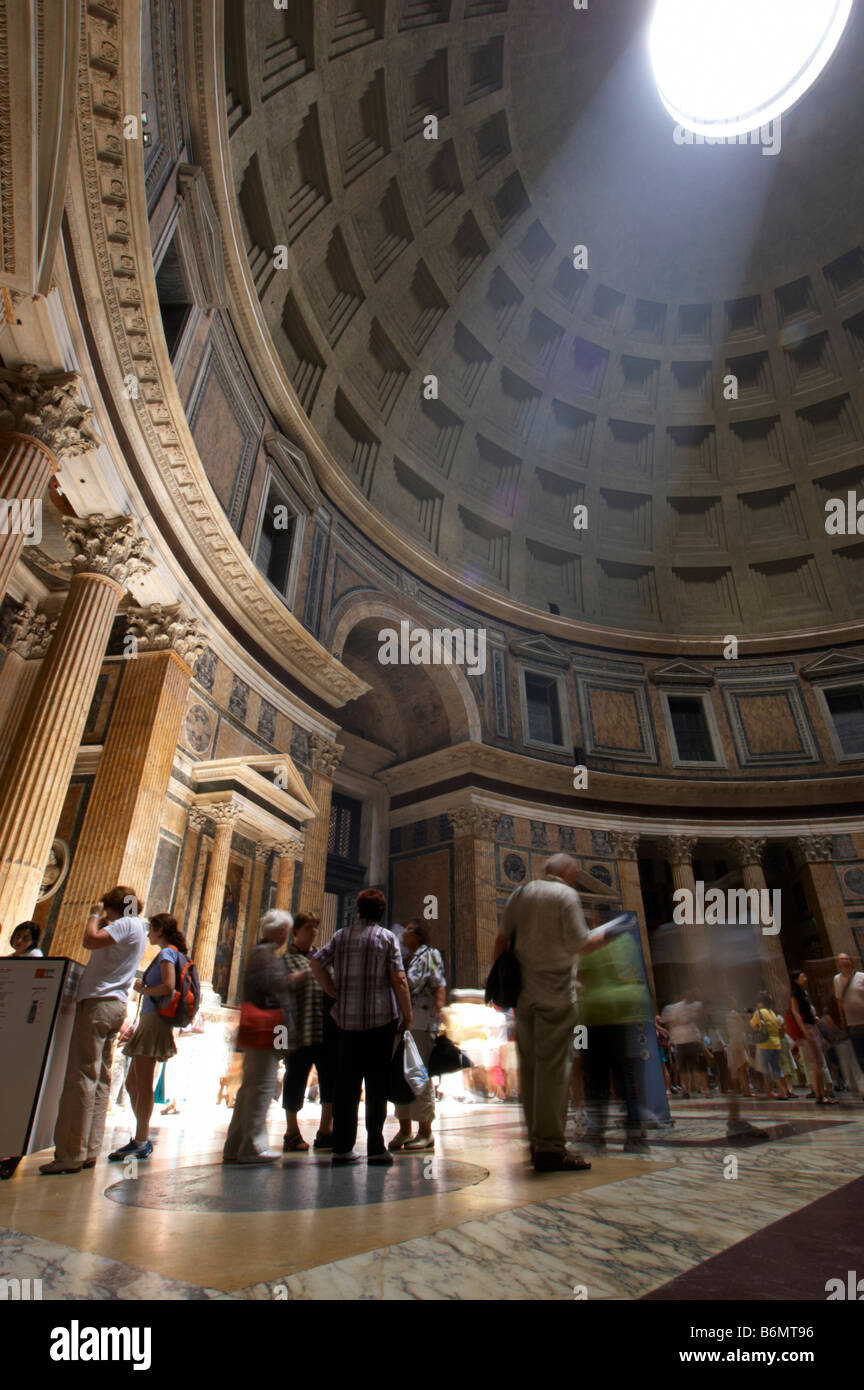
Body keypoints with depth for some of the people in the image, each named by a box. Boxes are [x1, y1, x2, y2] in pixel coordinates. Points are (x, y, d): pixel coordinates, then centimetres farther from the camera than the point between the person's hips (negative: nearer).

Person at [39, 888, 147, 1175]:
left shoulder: (127, 924, -8)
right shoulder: (136, 928, 21)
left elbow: (90, 941, -20)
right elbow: (100, 944, 24)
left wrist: (94, 915, -4)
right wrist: (102, 921, 19)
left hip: (99, 1002, -9)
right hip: (115, 1005, 9)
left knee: (81, 1078, -8)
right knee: (100, 1079, 8)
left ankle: (71, 1154, -6)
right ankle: (89, 1151, 10)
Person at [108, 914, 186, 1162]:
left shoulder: (167, 952, -8)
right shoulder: (171, 953, 20)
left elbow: (168, 986, -20)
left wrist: (143, 989, -8)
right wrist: (144, 988, 12)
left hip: (155, 1020, -10)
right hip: (149, 1021, 10)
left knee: (143, 1082, -5)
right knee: (133, 1083, 13)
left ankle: (141, 1142, 1)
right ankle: (142, 1139, 19)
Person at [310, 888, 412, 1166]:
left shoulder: (341, 936, 8)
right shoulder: (386, 937, -2)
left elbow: (316, 963, 2)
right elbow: (398, 979, -9)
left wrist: (336, 993, 7)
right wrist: (407, 1015, -3)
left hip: (347, 1019, 3)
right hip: (380, 1018, -3)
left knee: (346, 1084, 10)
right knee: (377, 1084, 4)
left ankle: (342, 1146, 13)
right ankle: (375, 1148, 5)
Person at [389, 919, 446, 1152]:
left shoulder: (430, 955, -1)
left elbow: (439, 987, -8)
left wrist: (439, 1015, -17)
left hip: (421, 1024, -7)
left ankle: (425, 1132, 10)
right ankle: (404, 1129, 22)